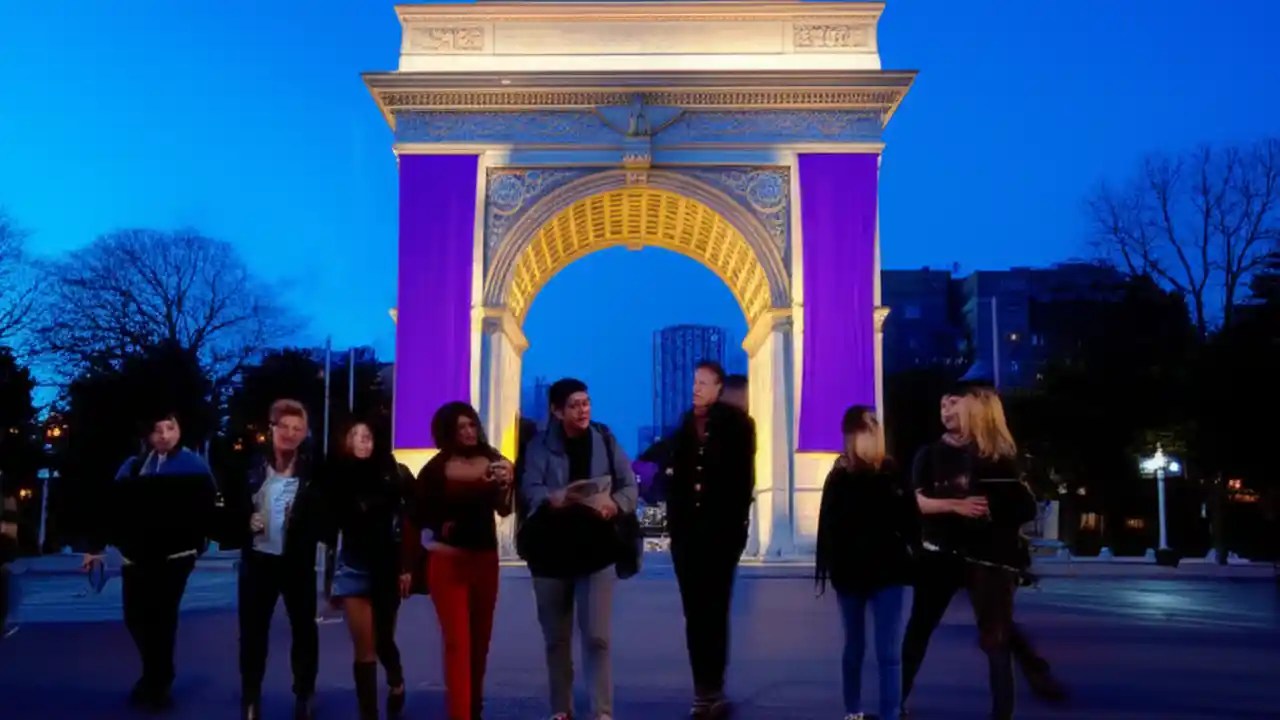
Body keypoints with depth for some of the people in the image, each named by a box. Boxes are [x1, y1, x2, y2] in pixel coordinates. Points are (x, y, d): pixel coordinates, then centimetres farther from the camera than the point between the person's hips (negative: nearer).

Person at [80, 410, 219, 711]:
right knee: (136, 616, 8)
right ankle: (157, 675, 31)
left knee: (160, 616, 0)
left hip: (174, 555, -4)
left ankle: (157, 682, 19)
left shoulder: (194, 465, -1)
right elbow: (113, 505, 8)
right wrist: (97, 548, 7)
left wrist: (199, 541, -13)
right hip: (136, 554, 4)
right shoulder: (133, 466, 9)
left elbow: (208, 506, -3)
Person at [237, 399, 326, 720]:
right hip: (258, 559, 2)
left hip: (297, 561, -2)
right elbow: (235, 504, 8)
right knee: (252, 630, 11)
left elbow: (325, 515, -6)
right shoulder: (252, 465, 1)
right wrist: (246, 522, -10)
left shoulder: (314, 470, -7)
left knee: (303, 628, 12)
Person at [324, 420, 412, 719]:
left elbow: (404, 523, -3)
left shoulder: (389, 474, -3)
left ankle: (396, 682, 44)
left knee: (384, 640, 13)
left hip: (387, 567, 0)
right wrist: (329, 578, 4)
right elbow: (330, 529, 3)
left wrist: (406, 567, -8)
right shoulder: (336, 478, 0)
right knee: (364, 647, -3)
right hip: (353, 568, 0)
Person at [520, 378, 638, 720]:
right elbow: (530, 488, -12)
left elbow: (630, 487, -1)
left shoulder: (606, 440, 2)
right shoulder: (541, 444, 0)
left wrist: (615, 504, -22)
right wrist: (553, 500, -33)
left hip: (595, 548, -1)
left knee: (597, 636, -6)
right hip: (551, 550, 1)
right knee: (556, 637, 12)